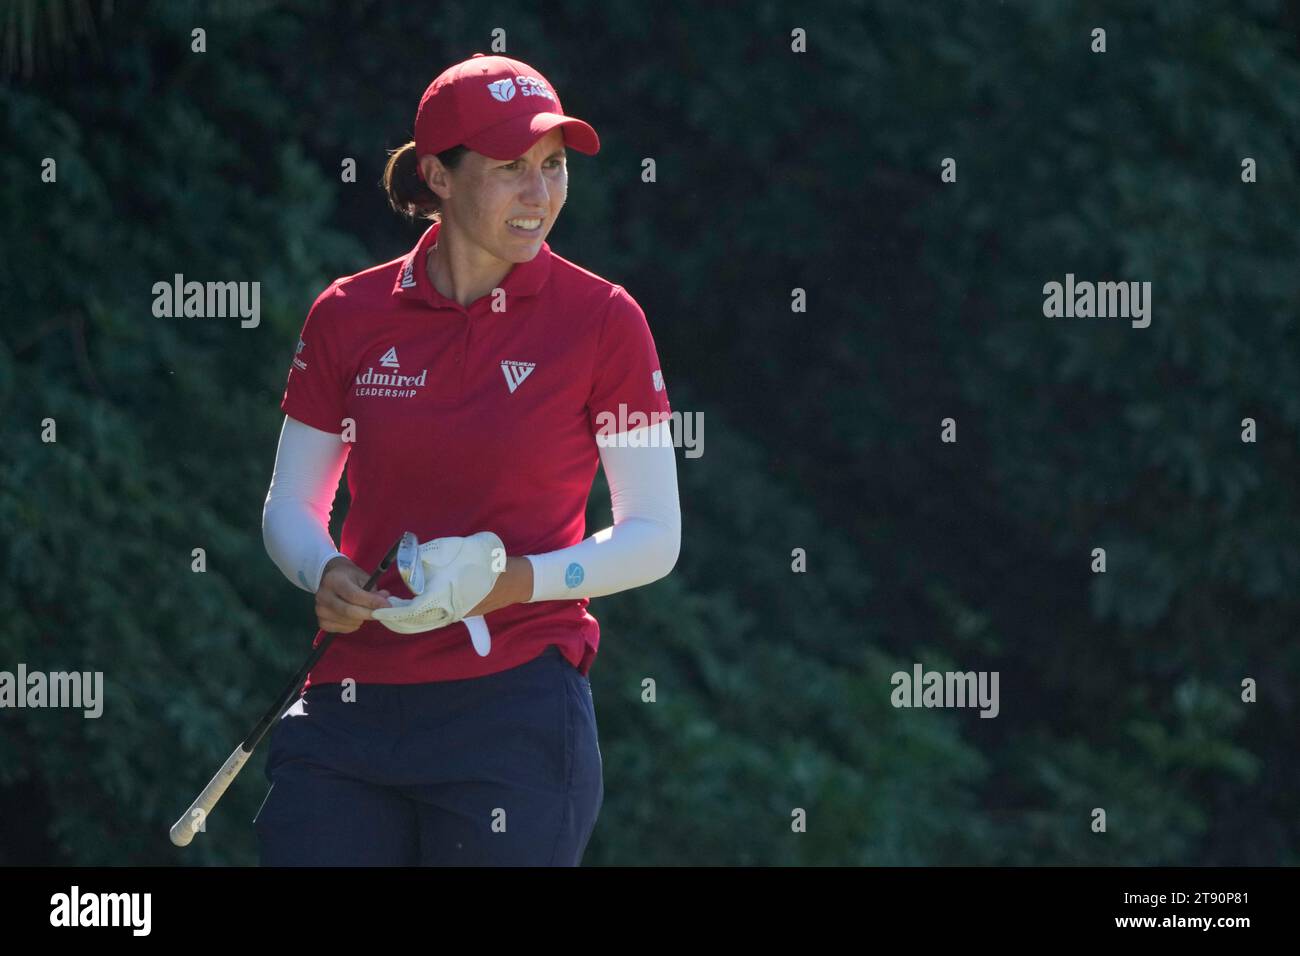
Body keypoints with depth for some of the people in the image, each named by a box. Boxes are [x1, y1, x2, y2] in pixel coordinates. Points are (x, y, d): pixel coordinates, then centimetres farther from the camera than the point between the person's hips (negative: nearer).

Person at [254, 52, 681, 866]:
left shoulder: (602, 320, -2)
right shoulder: (348, 316, 5)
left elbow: (654, 537, 0)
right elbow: (290, 504, 13)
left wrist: (519, 582, -16)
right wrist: (326, 575, -9)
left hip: (515, 713, -2)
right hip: (350, 706, 2)